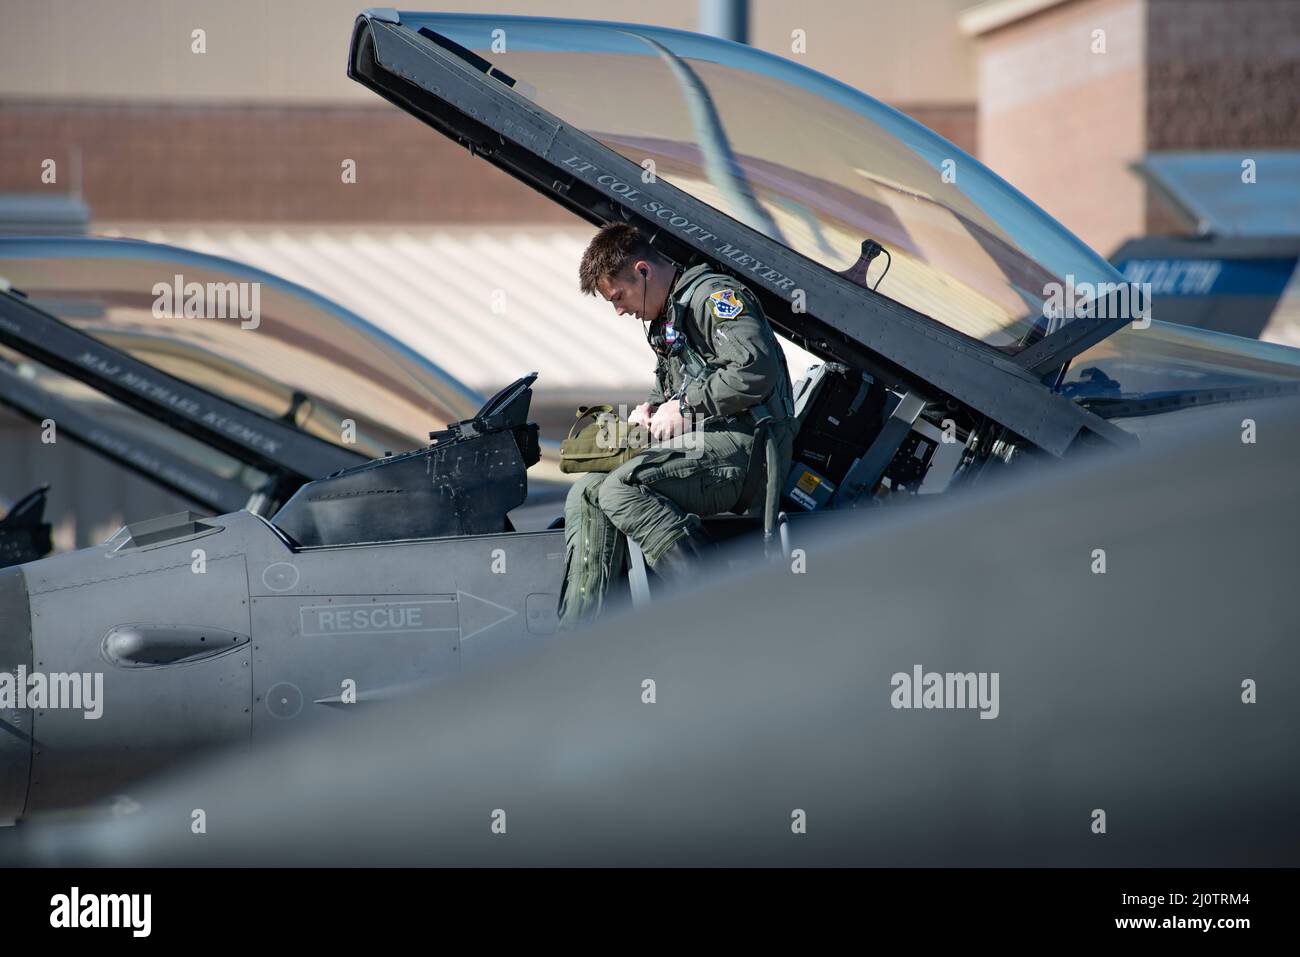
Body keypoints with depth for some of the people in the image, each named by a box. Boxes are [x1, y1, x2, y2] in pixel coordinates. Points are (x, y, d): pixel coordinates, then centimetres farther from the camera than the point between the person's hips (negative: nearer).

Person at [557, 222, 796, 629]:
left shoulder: (714, 294, -7)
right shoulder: (668, 316, 25)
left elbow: (755, 369, -22)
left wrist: (684, 406, -13)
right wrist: (654, 405, 18)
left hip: (743, 448, -10)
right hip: (703, 447, 10)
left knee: (622, 488, -28)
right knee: (587, 494, -3)